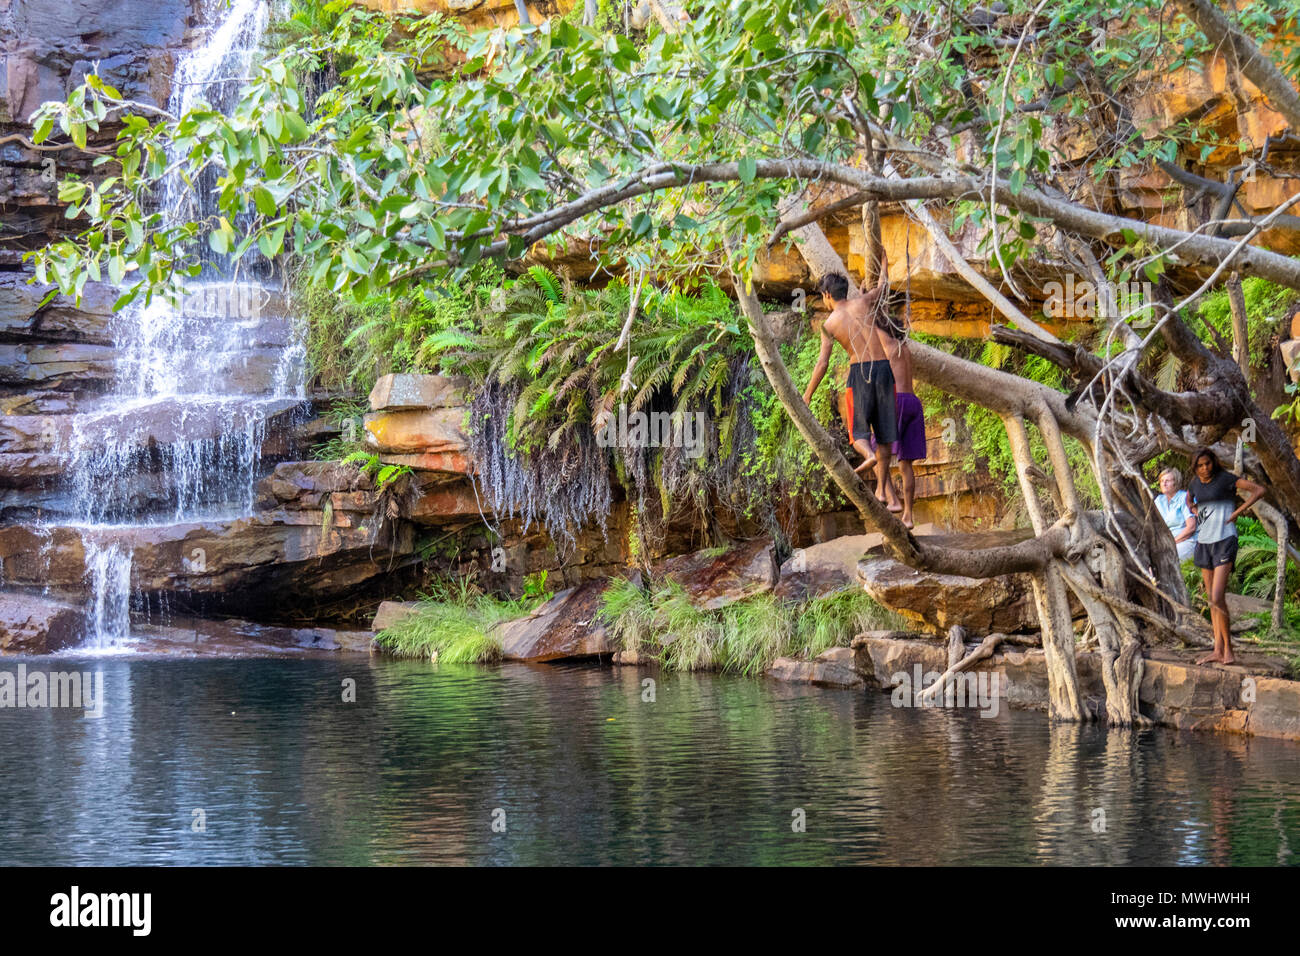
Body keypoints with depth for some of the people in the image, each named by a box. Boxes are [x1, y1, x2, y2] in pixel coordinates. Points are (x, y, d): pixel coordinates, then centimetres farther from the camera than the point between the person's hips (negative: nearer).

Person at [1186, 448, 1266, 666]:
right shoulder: (1195, 483, 9)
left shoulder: (1226, 478, -10)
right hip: (1204, 542, 7)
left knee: (1217, 598, -16)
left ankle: (1228, 649, -7)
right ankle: (1218, 650, 10)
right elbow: (1189, 498, 33)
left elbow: (1259, 490, -13)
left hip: (1224, 542, -7)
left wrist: (1237, 512, -13)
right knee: (1211, 599, 7)